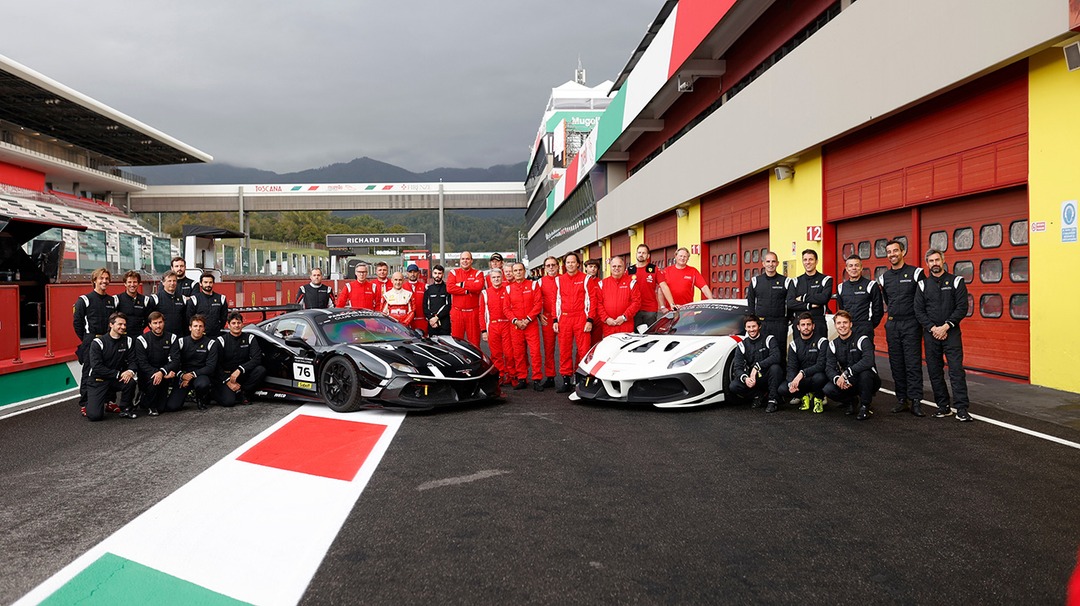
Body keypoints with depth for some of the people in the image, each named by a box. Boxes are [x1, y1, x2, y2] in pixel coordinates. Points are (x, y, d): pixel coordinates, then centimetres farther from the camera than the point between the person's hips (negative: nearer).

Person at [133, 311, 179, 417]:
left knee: (161, 408, -9)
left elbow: (175, 360, -9)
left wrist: (162, 372, -28)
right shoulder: (142, 339, -8)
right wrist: (163, 373, -25)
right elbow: (142, 364, -14)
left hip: (164, 376, 2)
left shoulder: (172, 338, -1)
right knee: (154, 379, -37)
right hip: (146, 375, -2)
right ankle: (150, 406, -8)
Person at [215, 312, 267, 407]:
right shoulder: (221, 340, -2)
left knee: (261, 370, -27)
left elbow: (257, 359, -10)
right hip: (226, 375, -2)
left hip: (243, 375, 2)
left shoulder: (249, 338, 3)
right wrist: (228, 381, -16)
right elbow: (217, 364, -5)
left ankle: (242, 392, -10)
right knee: (228, 401, -25)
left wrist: (239, 370, -23)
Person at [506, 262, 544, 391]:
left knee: (535, 351, -8)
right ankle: (521, 378, 13)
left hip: (531, 324, -2)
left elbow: (538, 304, -3)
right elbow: (507, 308, 7)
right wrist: (516, 321, -8)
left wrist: (527, 319, -10)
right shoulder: (509, 288, 10)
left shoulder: (533, 285, 4)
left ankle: (537, 379, -4)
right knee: (518, 353, 4)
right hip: (515, 326, 2)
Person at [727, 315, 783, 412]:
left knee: (775, 367, -35)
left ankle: (773, 400, -21)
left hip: (768, 377, -2)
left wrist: (757, 367, -30)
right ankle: (759, 394, 1)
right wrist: (745, 378, -27)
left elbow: (776, 357, -22)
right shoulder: (742, 345, 4)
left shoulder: (769, 339, -4)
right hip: (752, 379, 3)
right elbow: (737, 367, -5)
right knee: (733, 387, -22)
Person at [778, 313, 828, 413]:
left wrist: (802, 373, -33)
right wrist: (791, 383, -25)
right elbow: (791, 367, -4)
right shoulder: (794, 344, 4)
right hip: (801, 379, 3)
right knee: (782, 390, -22)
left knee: (819, 377, -39)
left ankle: (818, 399, -4)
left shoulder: (822, 342, -9)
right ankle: (805, 396, 10)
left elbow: (821, 365, -20)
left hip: (817, 376, -3)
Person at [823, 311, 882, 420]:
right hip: (847, 383, 4)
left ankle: (865, 406, -13)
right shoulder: (833, 345, 2)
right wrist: (836, 378, -29)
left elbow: (868, 361, -32)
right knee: (828, 390, -23)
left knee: (865, 372, -37)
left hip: (869, 382, -4)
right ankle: (851, 401, 10)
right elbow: (829, 368, -6)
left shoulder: (862, 340, -14)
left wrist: (846, 373, -35)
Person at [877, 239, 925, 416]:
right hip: (892, 325, 5)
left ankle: (915, 401, -4)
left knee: (913, 363, -6)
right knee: (896, 364, 6)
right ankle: (902, 399, 12)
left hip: (911, 325, -4)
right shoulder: (884, 277, 11)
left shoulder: (915, 273, -3)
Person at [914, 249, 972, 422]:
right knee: (934, 371, 5)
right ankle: (943, 406, 15)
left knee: (956, 370, -8)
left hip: (951, 332, -3)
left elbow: (962, 307, -6)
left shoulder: (956, 281, 2)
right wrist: (933, 328, -9)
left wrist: (945, 326, -13)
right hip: (931, 334, 3)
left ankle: (961, 409, -6)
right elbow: (919, 311, 3)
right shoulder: (923, 285, 8)